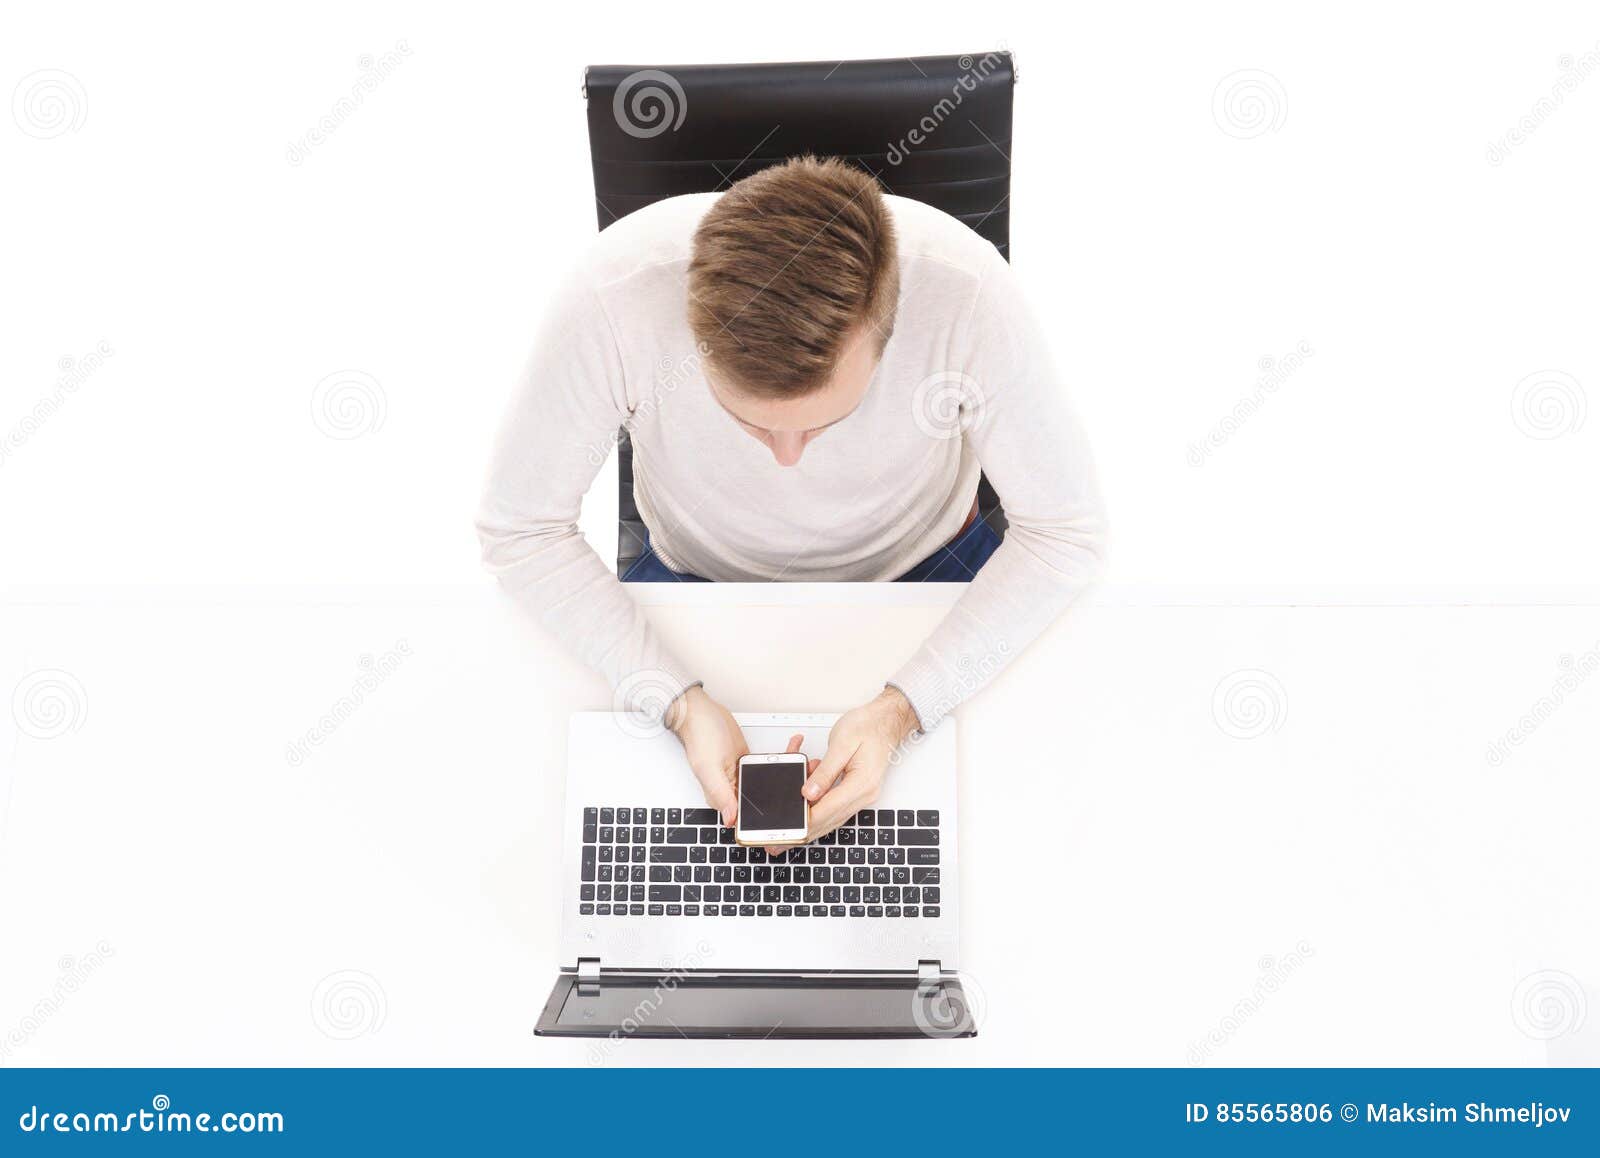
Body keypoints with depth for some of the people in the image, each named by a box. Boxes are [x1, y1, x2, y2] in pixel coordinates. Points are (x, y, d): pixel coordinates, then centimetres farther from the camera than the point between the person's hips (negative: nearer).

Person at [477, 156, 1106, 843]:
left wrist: (900, 709, -32)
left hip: (921, 564, 0)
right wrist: (679, 702, -31)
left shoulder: (968, 292, -34)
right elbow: (519, 530, -19)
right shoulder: (615, 297, -34)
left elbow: (1065, 533, -21)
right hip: (700, 575, 1)